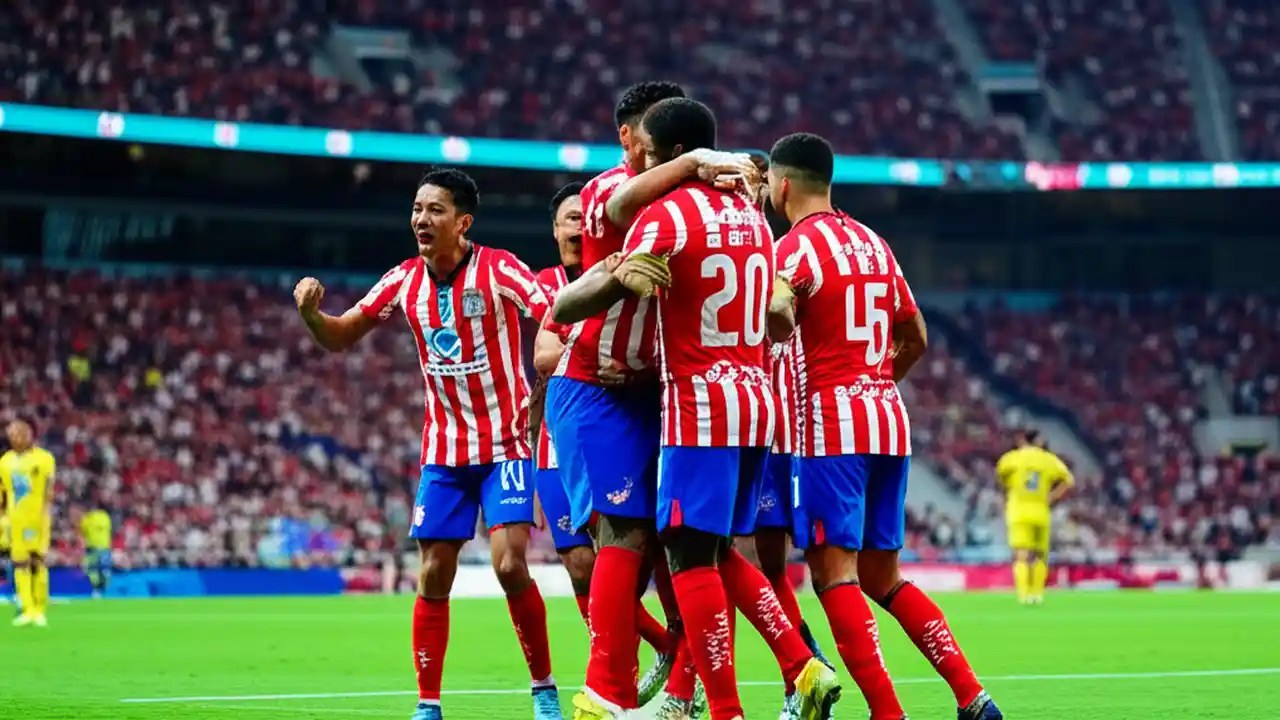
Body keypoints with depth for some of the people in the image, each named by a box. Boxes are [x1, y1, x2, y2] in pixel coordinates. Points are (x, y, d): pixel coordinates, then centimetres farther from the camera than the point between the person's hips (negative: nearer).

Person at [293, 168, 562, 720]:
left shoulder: (499, 270, -14)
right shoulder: (404, 281, 0)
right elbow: (340, 338, 7)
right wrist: (310, 313, -14)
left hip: (504, 444, -4)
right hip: (444, 450, 4)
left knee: (510, 565, -16)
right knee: (433, 576, 1)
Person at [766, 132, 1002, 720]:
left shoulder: (796, 245, -7)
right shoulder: (873, 244, 17)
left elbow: (778, 313, -30)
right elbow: (915, 339, 23)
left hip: (832, 427, -8)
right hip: (889, 420, 8)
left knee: (834, 573, -6)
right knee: (882, 577, 13)